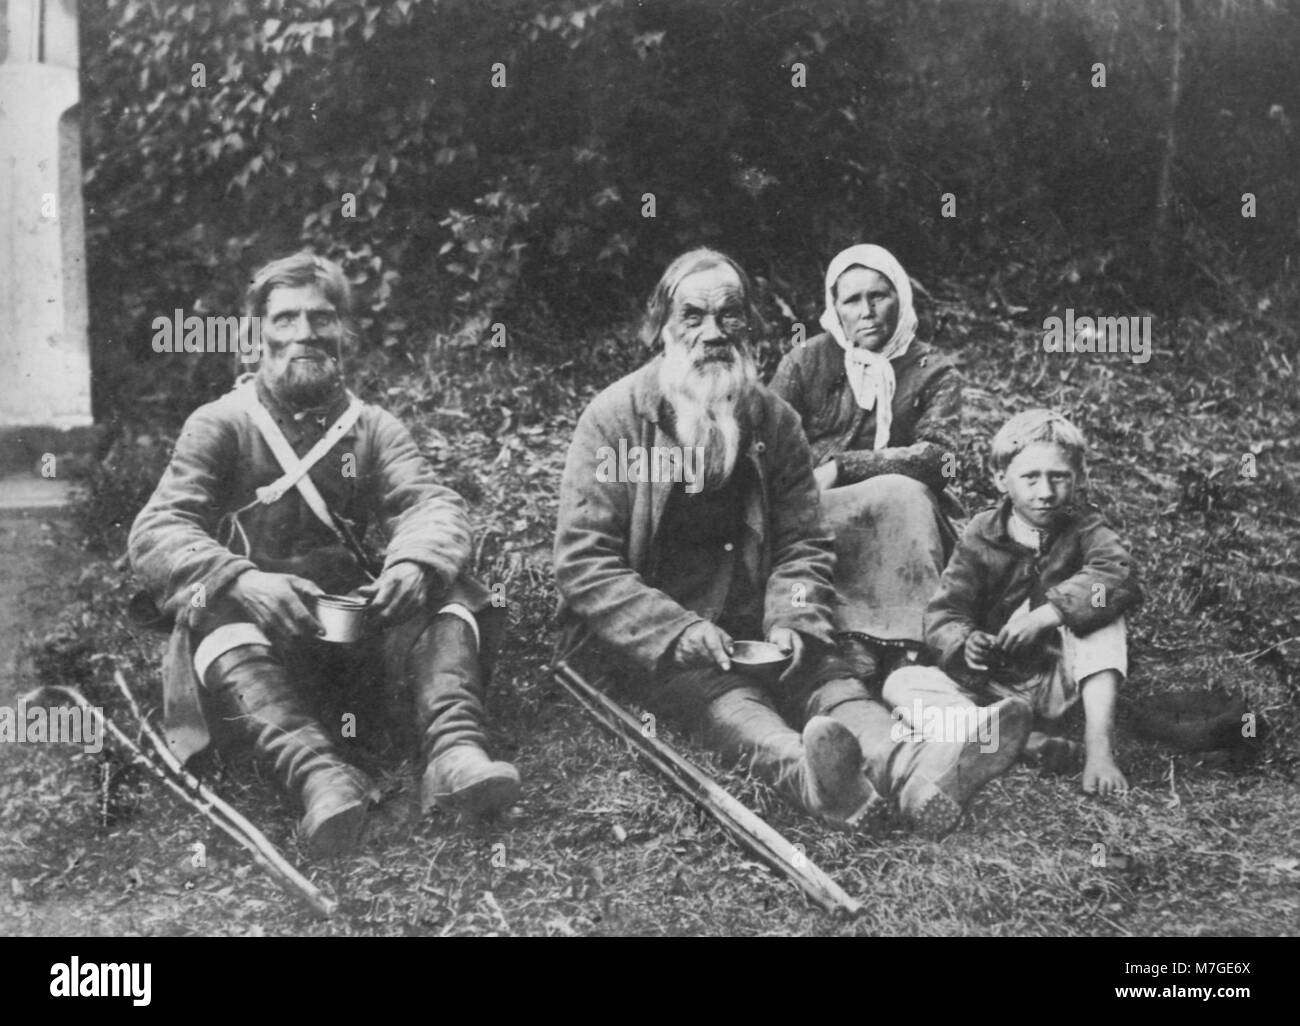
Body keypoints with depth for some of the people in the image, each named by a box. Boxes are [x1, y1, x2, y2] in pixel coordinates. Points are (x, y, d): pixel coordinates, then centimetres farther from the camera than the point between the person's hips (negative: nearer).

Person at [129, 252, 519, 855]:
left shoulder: (373, 428, 14)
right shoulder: (220, 425, 6)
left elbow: (432, 504, -2)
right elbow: (156, 533, -7)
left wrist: (415, 561, -28)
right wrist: (242, 582, -28)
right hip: (257, 622, -2)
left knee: (451, 595, -23)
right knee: (215, 623, -34)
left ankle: (454, 749, -47)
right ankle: (316, 773, -54)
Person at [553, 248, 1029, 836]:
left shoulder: (773, 420, 8)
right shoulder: (614, 417, -4)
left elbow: (802, 545, 8)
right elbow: (583, 564, -9)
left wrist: (790, 620, -14)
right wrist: (679, 630, -22)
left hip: (750, 630, 4)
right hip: (638, 640, -4)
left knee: (827, 677, -26)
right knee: (726, 698, -34)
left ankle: (919, 773, -54)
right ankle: (806, 774, -65)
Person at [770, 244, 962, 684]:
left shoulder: (934, 372, 5)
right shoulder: (806, 361, 8)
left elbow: (938, 456, -12)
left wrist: (841, 467, -20)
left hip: (901, 517, 0)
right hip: (805, 507, 0)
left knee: (907, 495, -32)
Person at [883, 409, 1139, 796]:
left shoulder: (1085, 529, -4)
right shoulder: (981, 538, -2)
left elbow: (1119, 576, -27)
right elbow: (942, 616, -8)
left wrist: (1046, 614, -37)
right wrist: (965, 645, -32)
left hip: (1061, 682, -1)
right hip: (992, 683, 2)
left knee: (1098, 604, -25)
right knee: (901, 684, -20)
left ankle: (1099, 745, -33)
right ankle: (1025, 743, -36)